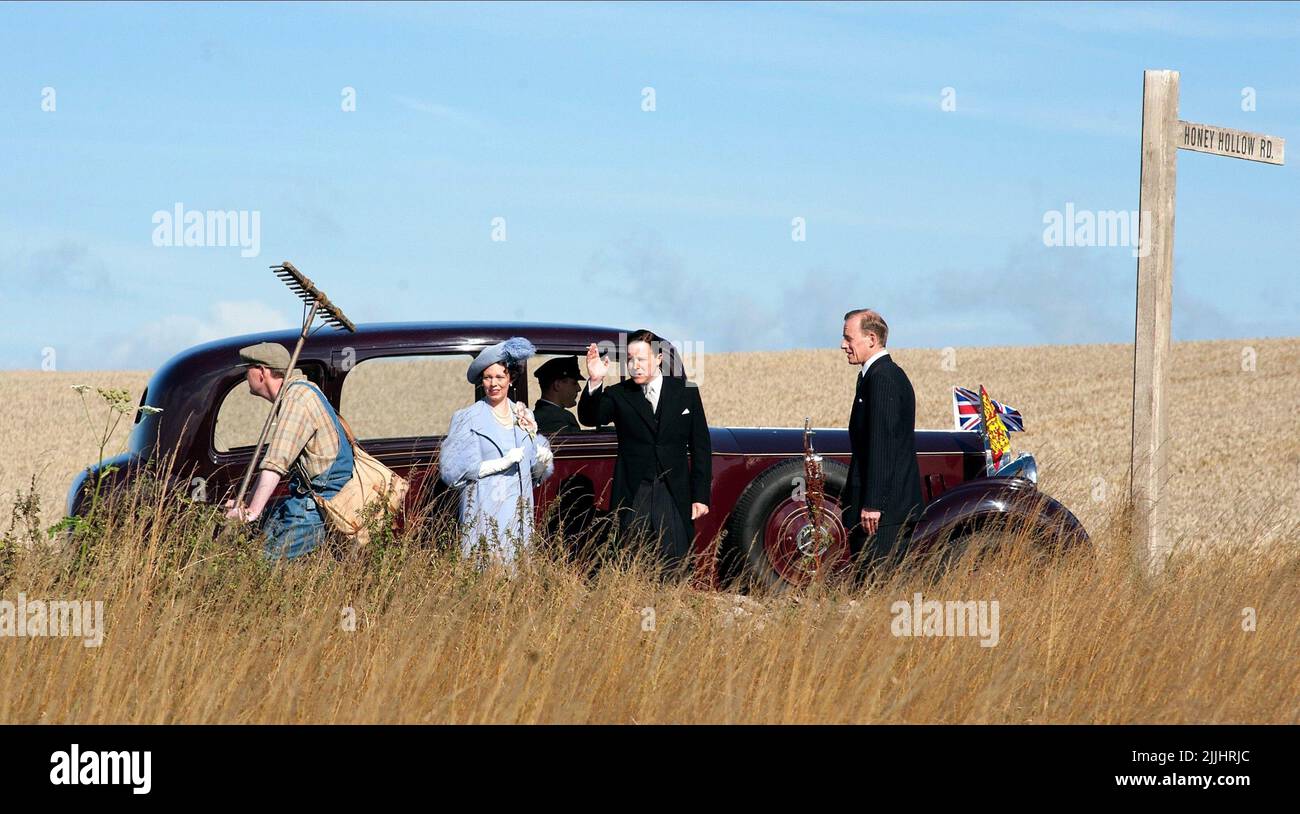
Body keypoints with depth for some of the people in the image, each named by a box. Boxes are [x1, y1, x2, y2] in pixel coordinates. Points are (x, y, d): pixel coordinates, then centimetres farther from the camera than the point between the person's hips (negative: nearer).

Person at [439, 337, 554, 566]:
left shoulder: (524, 416, 14)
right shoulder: (468, 418, 0)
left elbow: (536, 473, 18)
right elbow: (451, 470, -9)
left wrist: (543, 462, -5)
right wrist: (502, 463, -14)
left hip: (519, 513, 4)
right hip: (484, 514, -4)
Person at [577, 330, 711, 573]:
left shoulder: (686, 391, 6)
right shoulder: (618, 395, 5)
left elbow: (700, 446, 8)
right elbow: (589, 418, -12)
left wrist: (701, 496, 4)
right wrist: (595, 382, -30)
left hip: (673, 494, 0)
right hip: (632, 496, 0)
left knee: (673, 567, -4)